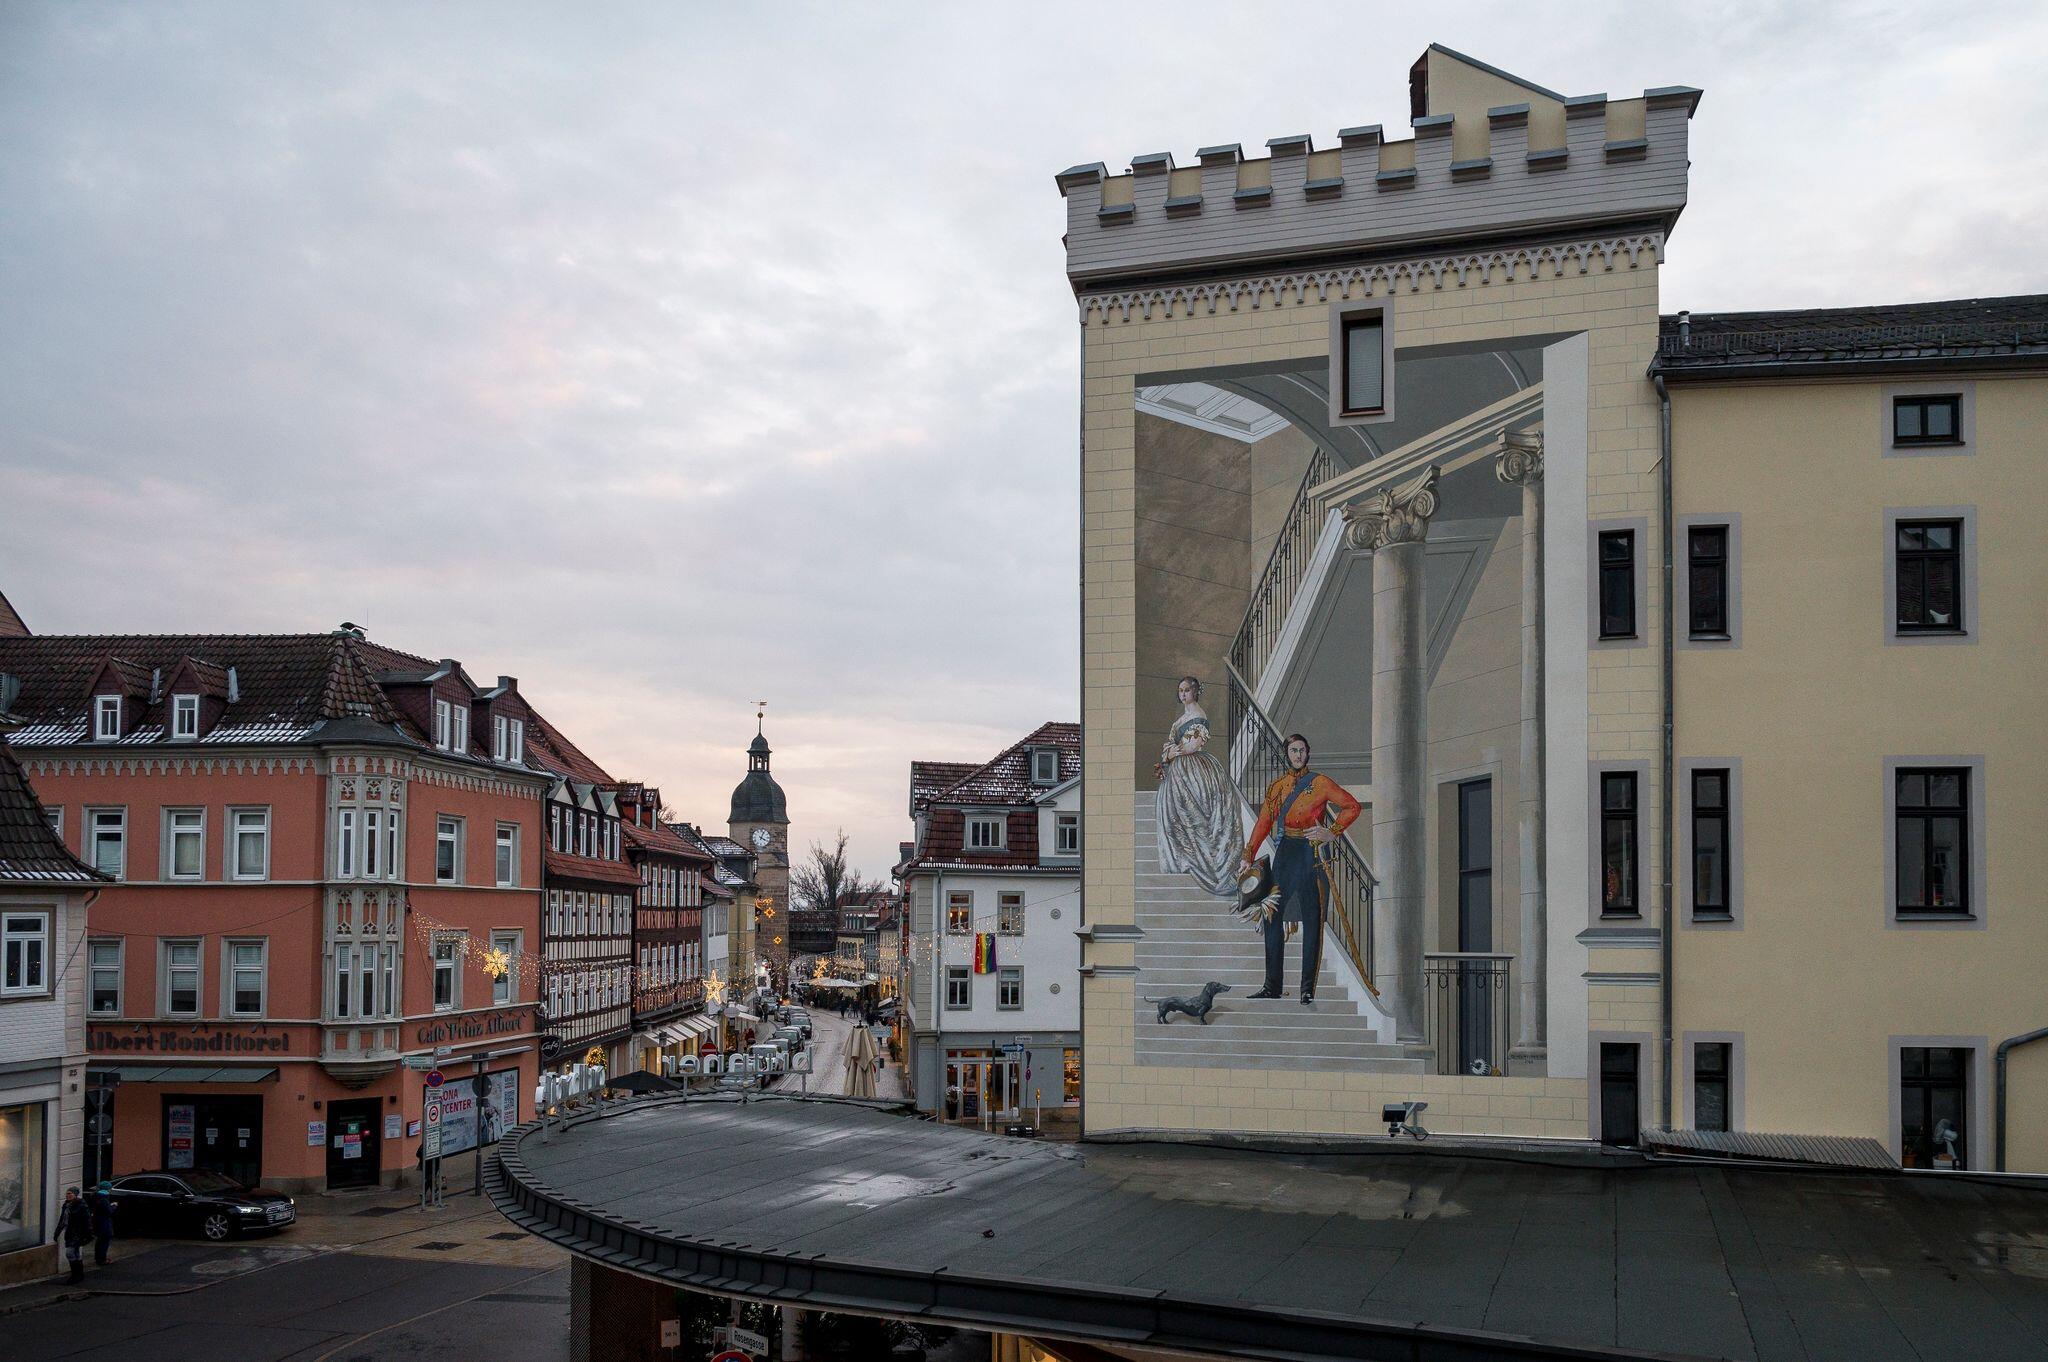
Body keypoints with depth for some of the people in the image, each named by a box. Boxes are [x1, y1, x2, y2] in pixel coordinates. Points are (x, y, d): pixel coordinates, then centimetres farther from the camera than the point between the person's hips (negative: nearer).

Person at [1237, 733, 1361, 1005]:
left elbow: (1352, 806, -2)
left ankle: (1308, 989, 1)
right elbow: (1264, 823, 10)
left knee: (1311, 920, -2)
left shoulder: (1320, 783, 0)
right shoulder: (1277, 786, 13)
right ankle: (1272, 986, 9)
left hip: (1311, 854, -5)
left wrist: (1332, 832, -11)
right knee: (1272, 916, 2)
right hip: (1285, 854, 5)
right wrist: (1247, 857, 4)